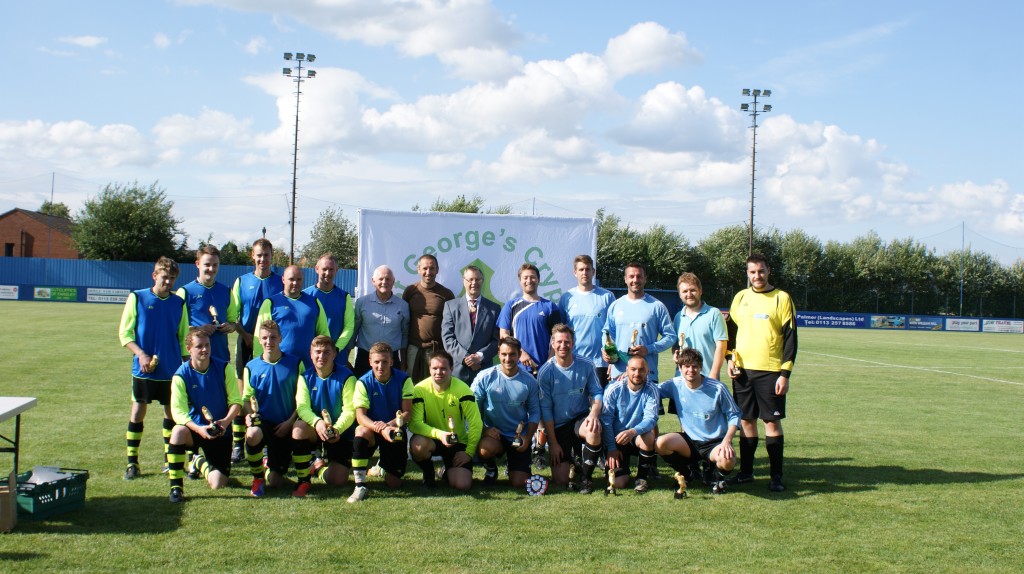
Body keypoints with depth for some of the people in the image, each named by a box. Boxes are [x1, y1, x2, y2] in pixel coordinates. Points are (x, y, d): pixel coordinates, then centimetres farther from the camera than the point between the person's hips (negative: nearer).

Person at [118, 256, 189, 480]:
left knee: (172, 413, 7)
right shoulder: (137, 298, -1)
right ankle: (132, 463, 9)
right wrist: (141, 354, -14)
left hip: (171, 370, 2)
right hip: (143, 369, -2)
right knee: (137, 413, 0)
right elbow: (124, 332, -1)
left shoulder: (178, 303, 6)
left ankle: (170, 459, 19)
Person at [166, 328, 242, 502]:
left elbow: (236, 401, -6)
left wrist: (226, 421, -26)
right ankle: (176, 487, -23)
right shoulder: (181, 375, -11)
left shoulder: (224, 368, -6)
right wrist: (198, 429, -34)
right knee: (178, 431, -38)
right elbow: (178, 411, -17)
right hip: (194, 429, -1)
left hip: (220, 431, 1)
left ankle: (201, 463, 29)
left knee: (218, 484, -9)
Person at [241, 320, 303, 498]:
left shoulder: (295, 363, -3)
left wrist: (290, 421, -14)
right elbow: (246, 398, 1)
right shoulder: (251, 367, 1)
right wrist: (249, 414, -21)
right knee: (252, 434, -37)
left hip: (287, 424, -1)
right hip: (264, 421, 1)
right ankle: (258, 478, -9)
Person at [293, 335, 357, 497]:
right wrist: (317, 423, -36)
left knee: (337, 481, -11)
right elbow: (302, 407, -14)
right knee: (299, 428, -34)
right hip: (314, 430, 1)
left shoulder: (346, 377, -10)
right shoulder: (306, 377, -2)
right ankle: (303, 481, -16)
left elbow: (350, 410, -16)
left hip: (341, 434, -1)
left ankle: (320, 468, 29)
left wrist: (337, 429, -36)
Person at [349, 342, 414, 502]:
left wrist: (390, 424, -36)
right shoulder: (363, 382, -14)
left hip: (396, 430, 1)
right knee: (361, 432, -39)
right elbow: (360, 415, -21)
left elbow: (408, 413, -15)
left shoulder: (403, 380, -11)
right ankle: (360, 486, -28)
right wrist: (380, 428, -40)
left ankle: (383, 465, 37)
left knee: (394, 483, -3)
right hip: (372, 428, -1)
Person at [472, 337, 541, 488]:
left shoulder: (529, 381, -3)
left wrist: (528, 437, -8)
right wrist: (484, 429, -17)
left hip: (519, 437, 2)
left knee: (519, 483, -8)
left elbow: (534, 412, 5)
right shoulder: (485, 377, -10)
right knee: (486, 449, -37)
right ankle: (491, 469, 1)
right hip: (493, 433, -1)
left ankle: (518, 467, 32)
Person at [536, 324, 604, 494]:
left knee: (594, 430, -37)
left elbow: (597, 393, 0)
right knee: (561, 479, -11)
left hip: (580, 418, 1)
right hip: (558, 426, -1)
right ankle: (570, 458, 28)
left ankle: (587, 477, -12)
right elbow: (545, 409, -7)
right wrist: (553, 442, -9)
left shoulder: (586, 366, -5)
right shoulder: (546, 372, -9)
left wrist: (594, 413, -23)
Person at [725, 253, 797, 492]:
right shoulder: (740, 297, 10)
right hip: (742, 370, 4)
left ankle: (776, 476, 4)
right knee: (746, 420, 8)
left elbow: (790, 337, -5)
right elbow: (731, 329, 19)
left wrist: (785, 373, -11)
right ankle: (746, 471, 18)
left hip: (770, 370, -4)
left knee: (772, 421, -3)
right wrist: (730, 358, 4)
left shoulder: (782, 298, -3)